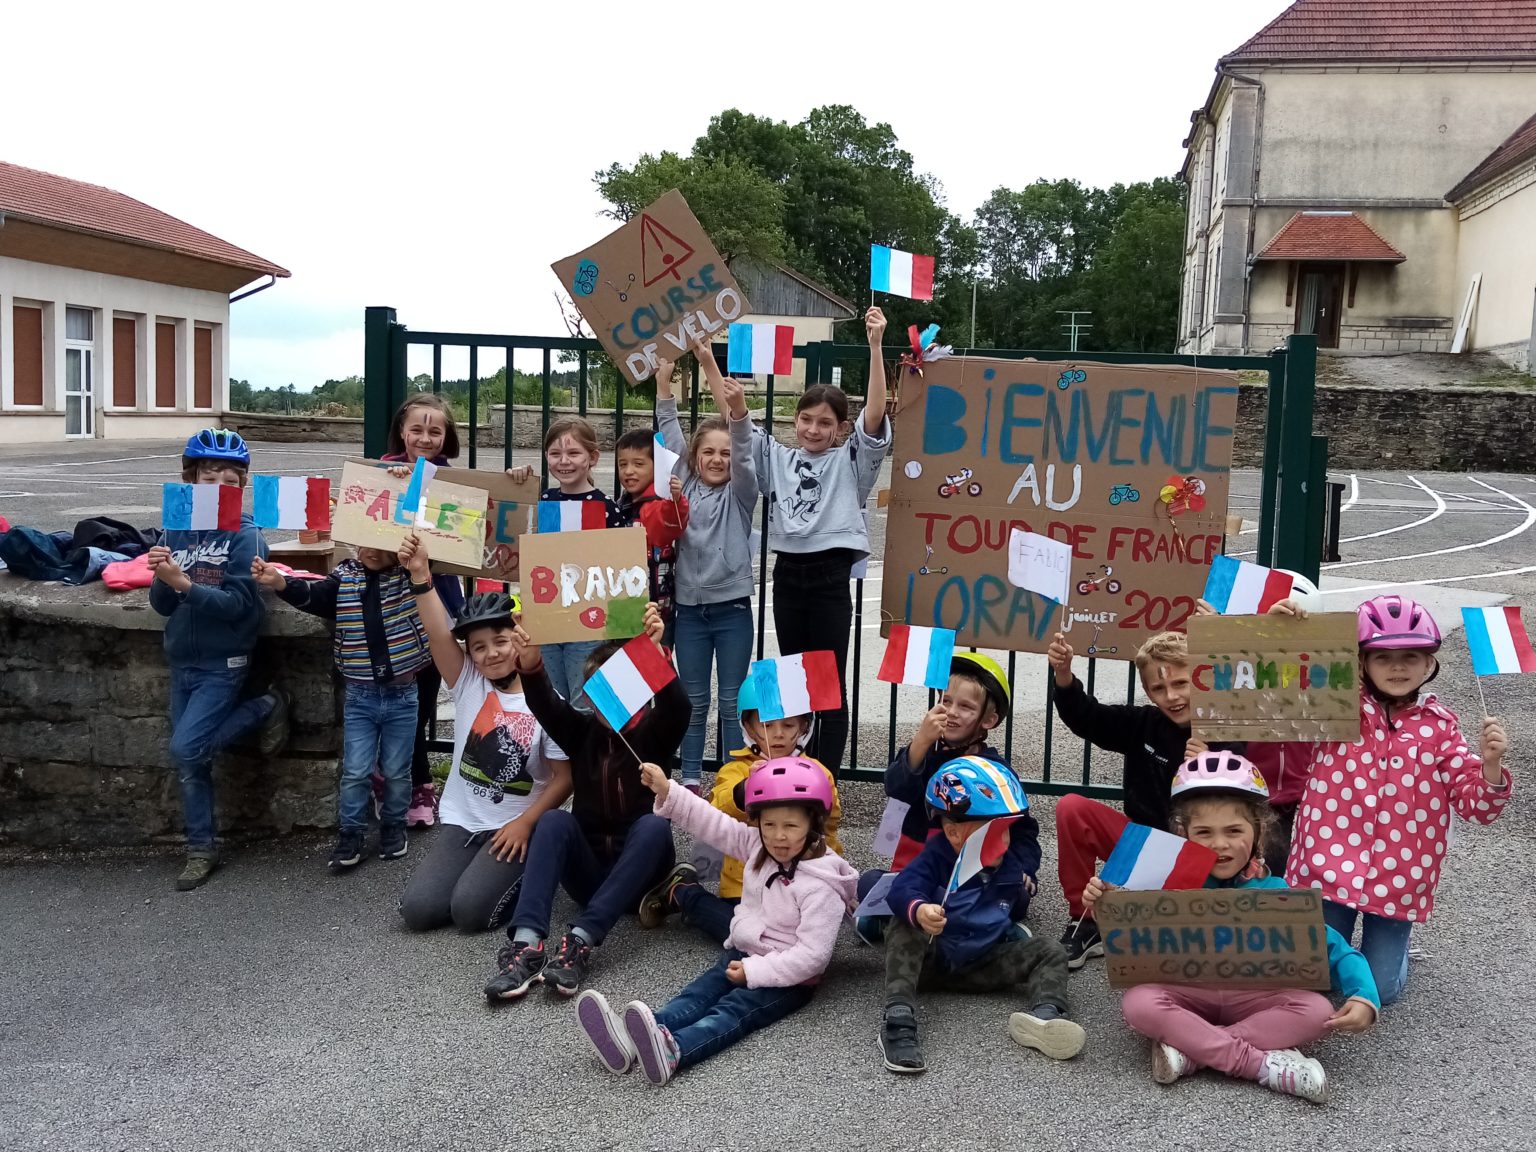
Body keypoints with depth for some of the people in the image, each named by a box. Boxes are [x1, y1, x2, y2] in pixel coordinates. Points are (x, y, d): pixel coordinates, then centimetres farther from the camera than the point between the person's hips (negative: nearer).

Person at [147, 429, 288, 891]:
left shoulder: (246, 536, -11)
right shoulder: (178, 530, 4)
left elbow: (238, 604, -18)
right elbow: (162, 605, 3)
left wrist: (184, 583, -26)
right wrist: (161, 579, -18)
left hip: (222, 663, -5)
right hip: (182, 662, 5)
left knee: (186, 750, -15)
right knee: (188, 764, 8)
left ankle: (266, 708, 6)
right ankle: (201, 850, 22)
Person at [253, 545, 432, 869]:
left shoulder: (409, 573, -3)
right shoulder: (344, 576, 0)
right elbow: (312, 596, -14)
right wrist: (280, 583, -32)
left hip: (402, 694, -1)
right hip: (360, 695, 1)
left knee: (396, 771, 10)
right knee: (355, 771, 3)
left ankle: (393, 827, 29)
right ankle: (350, 836, 15)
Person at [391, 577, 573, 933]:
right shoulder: (468, 685, 0)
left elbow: (565, 777, -5)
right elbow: (438, 635, -16)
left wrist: (525, 823, -15)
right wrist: (420, 576, -28)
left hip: (515, 827, -3)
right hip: (461, 823, 3)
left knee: (470, 910, -21)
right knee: (417, 910, -11)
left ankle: (524, 876, 10)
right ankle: (486, 872, 16)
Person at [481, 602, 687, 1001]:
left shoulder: (653, 734, -1)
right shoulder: (583, 731, 6)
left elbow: (678, 708, -24)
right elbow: (547, 707, -14)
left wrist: (656, 655, -44)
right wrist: (531, 666, -37)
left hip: (637, 873, -2)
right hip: (588, 871, 2)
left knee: (654, 824, -31)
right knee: (555, 819, -25)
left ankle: (580, 941, -40)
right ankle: (526, 943, -42)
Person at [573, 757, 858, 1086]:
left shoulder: (820, 888, -20)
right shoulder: (757, 846, 3)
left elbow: (812, 955, -24)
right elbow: (714, 824, 5)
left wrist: (753, 971, -25)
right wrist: (667, 793, -6)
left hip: (787, 978, -7)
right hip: (740, 954, 7)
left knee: (731, 1011, -32)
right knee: (695, 997, -19)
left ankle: (671, 1050, -61)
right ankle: (631, 1040, -45)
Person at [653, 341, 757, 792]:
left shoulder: (740, 492, 0)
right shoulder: (685, 484, 5)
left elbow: (744, 448, -18)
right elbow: (669, 428, 1)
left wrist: (738, 410, -36)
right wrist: (664, 372, -6)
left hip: (732, 607, -2)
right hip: (689, 607, 2)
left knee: (733, 701, 4)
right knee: (693, 701, 10)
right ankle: (690, 780, 18)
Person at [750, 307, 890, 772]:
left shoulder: (850, 461, 1)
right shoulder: (776, 456, 10)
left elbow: (875, 413, -13)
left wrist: (875, 346, -23)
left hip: (830, 576, -4)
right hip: (787, 572, 4)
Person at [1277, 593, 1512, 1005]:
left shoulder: (1439, 726, -1)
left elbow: (1476, 804, -1)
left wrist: (1490, 763, -22)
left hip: (1399, 880, 1)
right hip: (1330, 867, 0)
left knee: (1381, 989, 7)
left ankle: (1389, 945, 39)